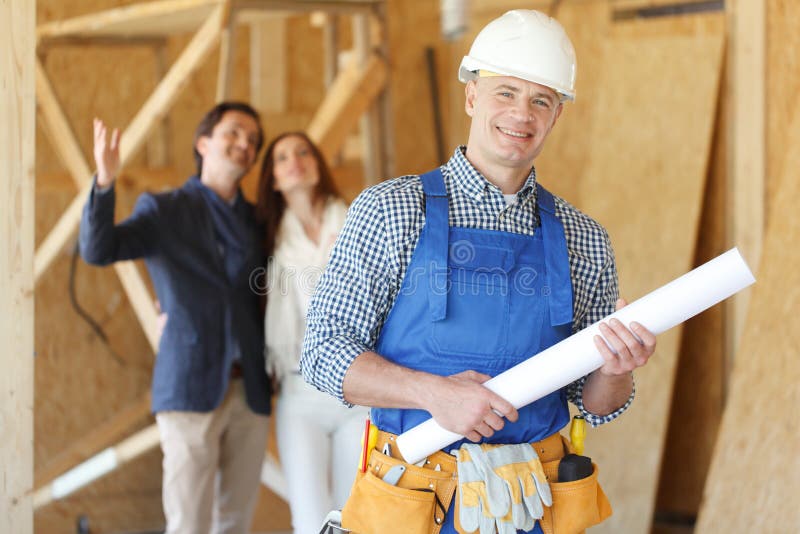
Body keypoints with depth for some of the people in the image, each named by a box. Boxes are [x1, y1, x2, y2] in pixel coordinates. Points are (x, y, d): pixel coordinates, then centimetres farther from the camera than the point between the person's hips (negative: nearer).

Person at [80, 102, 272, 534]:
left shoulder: (257, 221, 16)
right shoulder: (164, 210, 3)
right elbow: (97, 250, -12)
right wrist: (106, 181, -27)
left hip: (250, 393, 5)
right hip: (190, 389, -5)